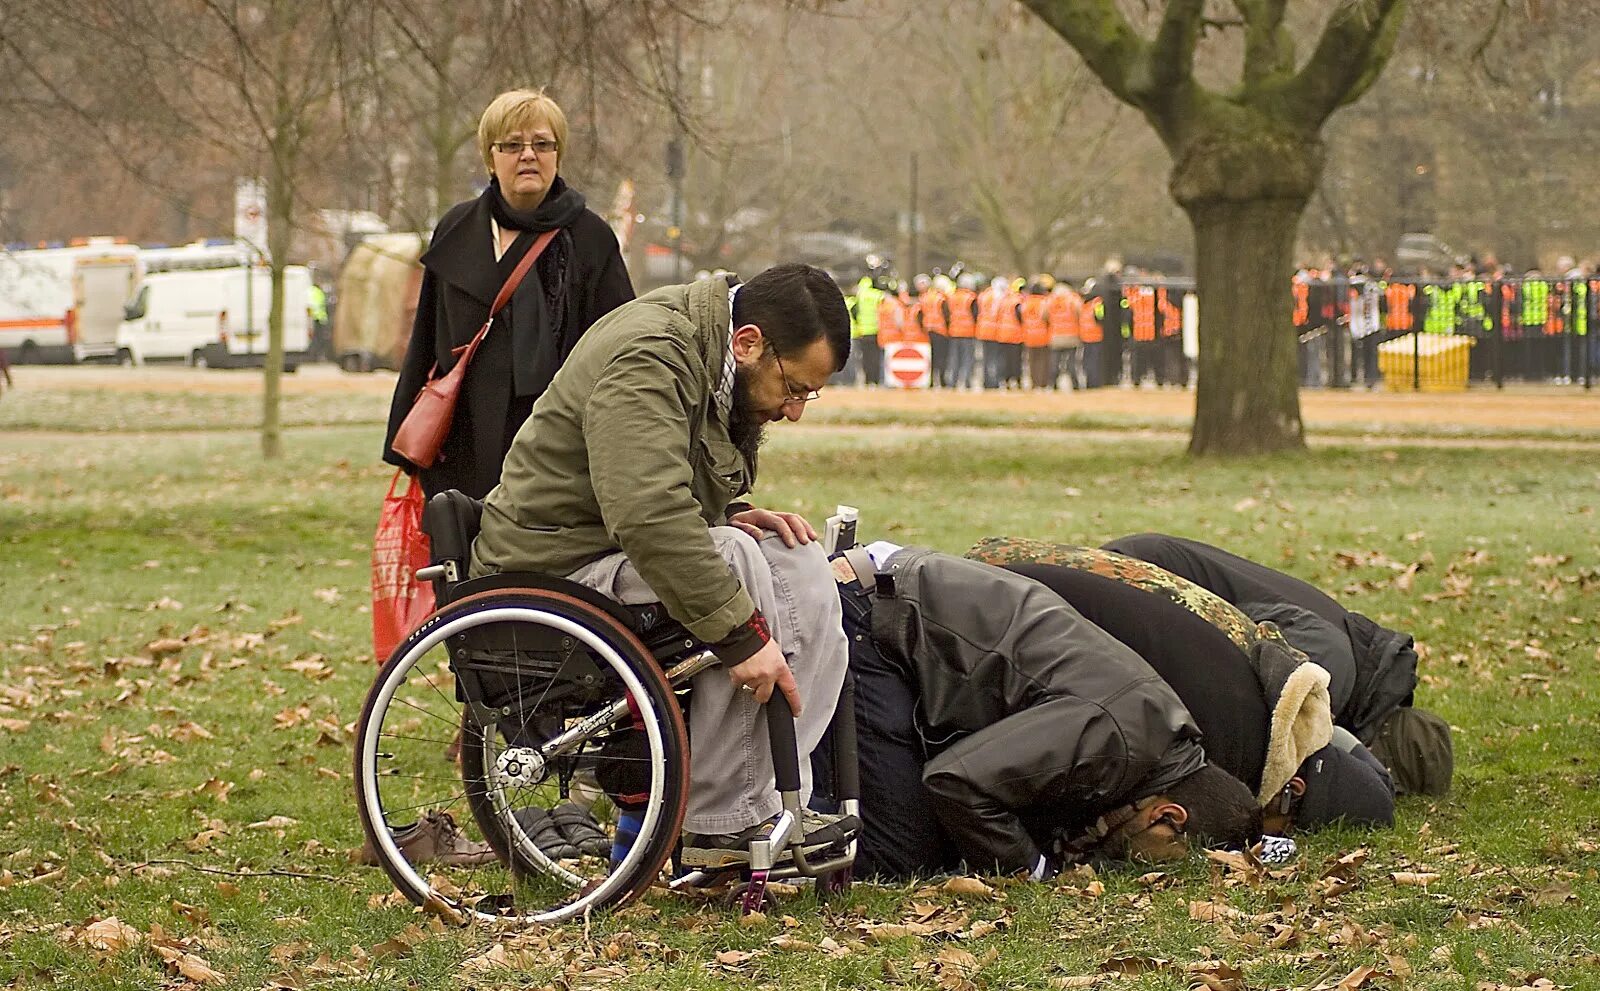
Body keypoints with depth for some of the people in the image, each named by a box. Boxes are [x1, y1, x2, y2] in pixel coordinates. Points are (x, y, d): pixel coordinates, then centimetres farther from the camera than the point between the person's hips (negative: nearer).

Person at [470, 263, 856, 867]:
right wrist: (740, 636, -35)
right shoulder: (646, 362, -22)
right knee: (735, 560, -28)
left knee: (803, 567, -2)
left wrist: (733, 516, 2)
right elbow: (649, 517, -35)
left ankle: (778, 805, -4)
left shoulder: (711, 367, 11)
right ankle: (717, 823, -24)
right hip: (558, 573, -10)